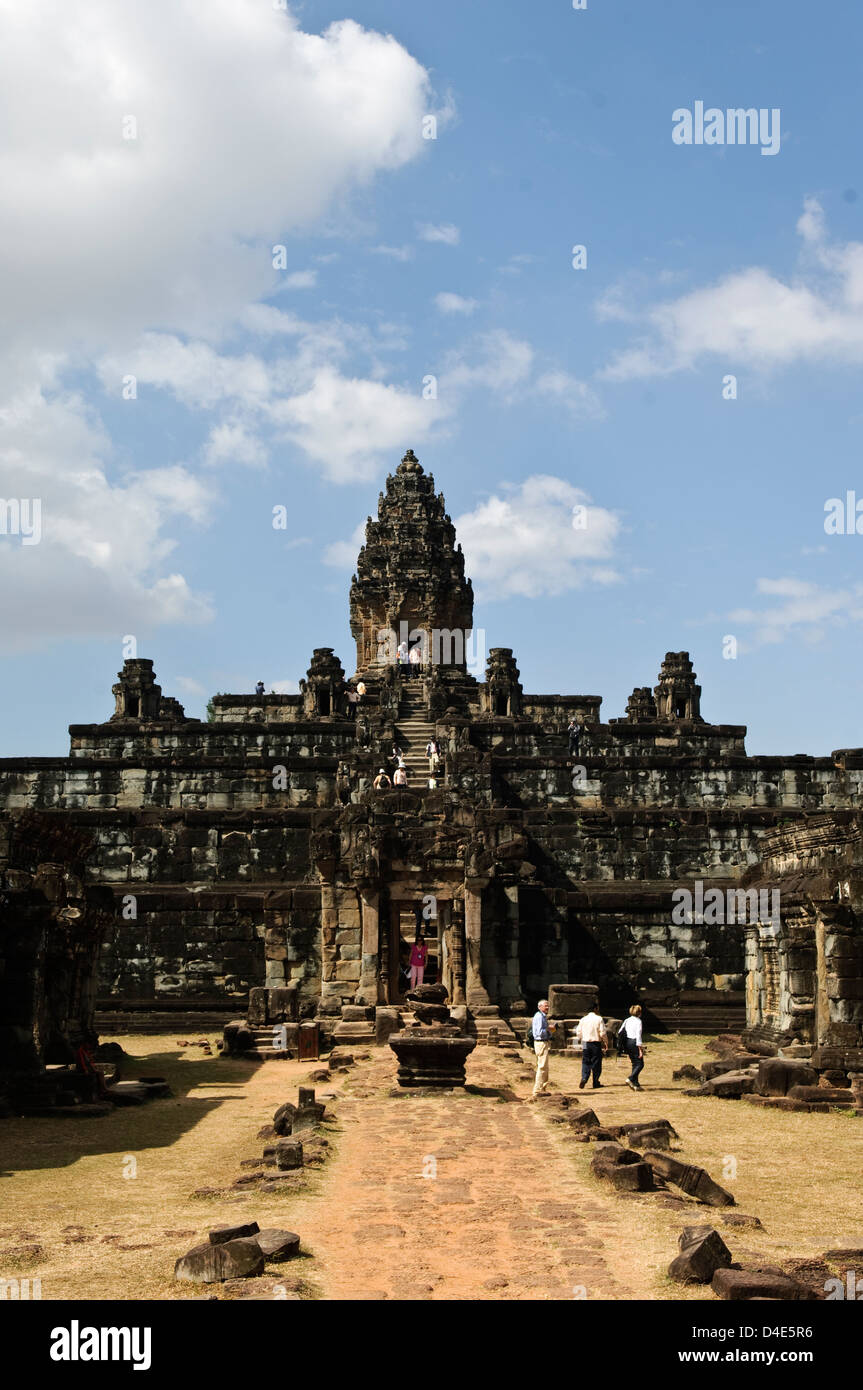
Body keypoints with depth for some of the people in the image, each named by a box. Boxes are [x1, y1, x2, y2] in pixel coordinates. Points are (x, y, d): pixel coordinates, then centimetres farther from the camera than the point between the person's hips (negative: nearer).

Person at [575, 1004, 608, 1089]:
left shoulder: (583, 1019, 3)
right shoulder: (599, 1019, -8)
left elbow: (578, 1032, 6)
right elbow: (603, 1033, -10)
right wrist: (606, 1043, 2)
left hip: (585, 1043, 3)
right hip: (596, 1043, -3)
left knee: (585, 1063, 7)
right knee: (596, 1063, 7)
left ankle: (584, 1078, -14)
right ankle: (596, 1083, 12)